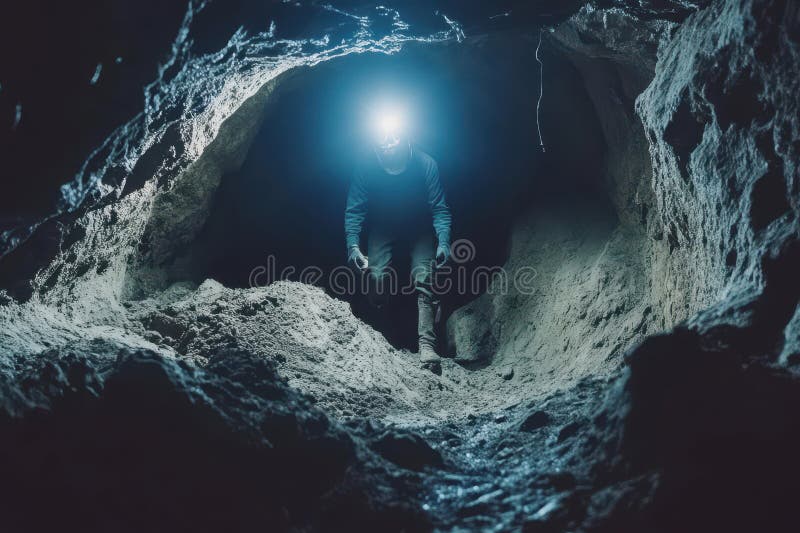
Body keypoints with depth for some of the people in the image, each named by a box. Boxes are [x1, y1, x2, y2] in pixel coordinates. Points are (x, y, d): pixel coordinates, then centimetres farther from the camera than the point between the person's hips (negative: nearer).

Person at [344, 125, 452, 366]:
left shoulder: (425, 164, -24)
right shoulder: (367, 167, -22)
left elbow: (439, 208, -19)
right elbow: (354, 210, -16)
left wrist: (444, 242, -33)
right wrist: (353, 244, -31)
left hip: (419, 230, 0)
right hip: (383, 229, 0)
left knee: (423, 278, -20)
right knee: (377, 276, -19)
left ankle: (427, 344, -22)